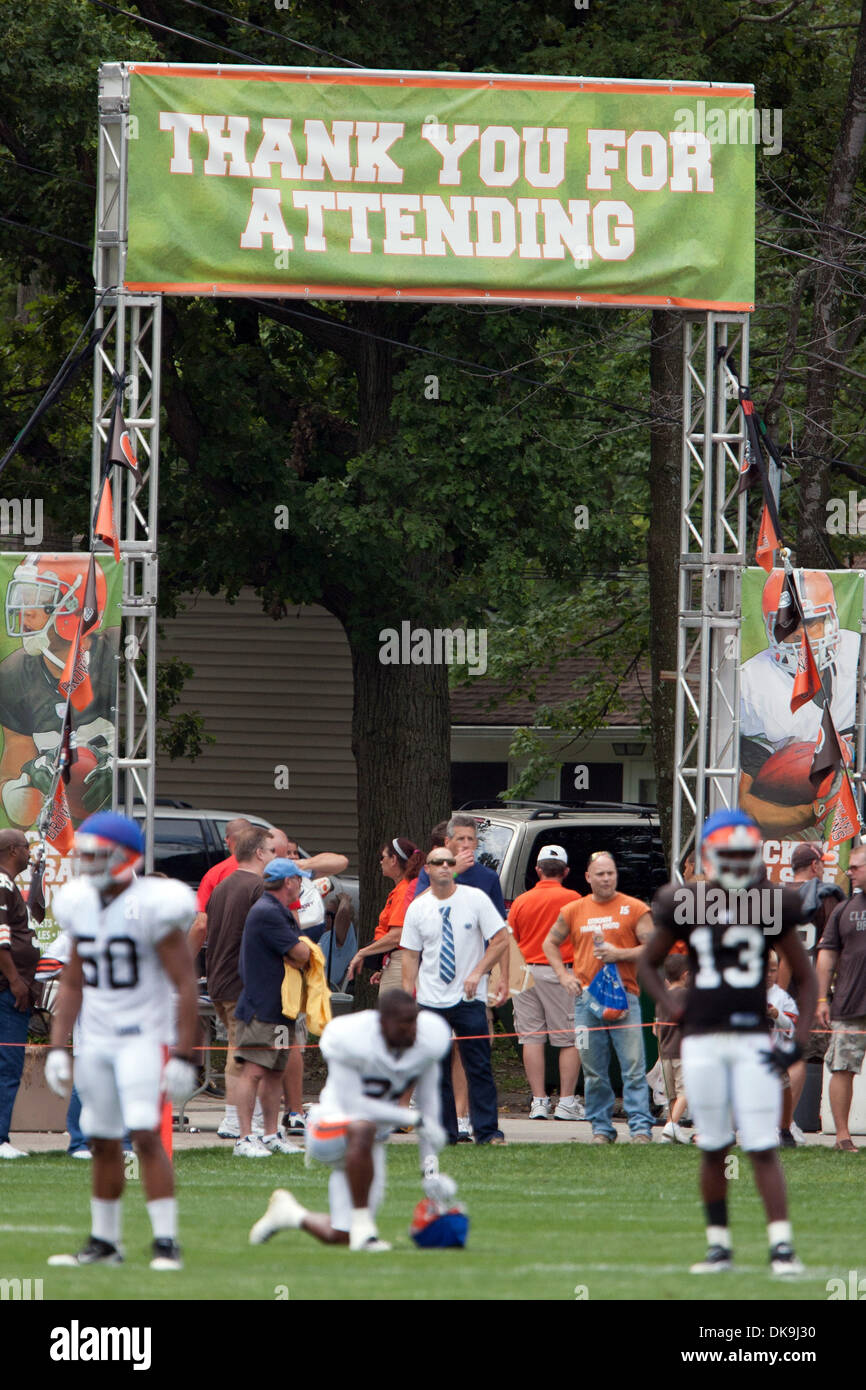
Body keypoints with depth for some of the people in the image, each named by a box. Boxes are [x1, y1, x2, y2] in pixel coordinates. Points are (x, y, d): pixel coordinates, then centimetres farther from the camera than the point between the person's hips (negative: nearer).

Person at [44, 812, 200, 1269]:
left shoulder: (151, 907, -15)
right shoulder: (82, 906, 6)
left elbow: (185, 984, -13)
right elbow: (73, 983, 16)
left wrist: (184, 1056, -17)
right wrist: (57, 1048, 10)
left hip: (142, 1037, -6)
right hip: (95, 1039, 7)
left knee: (145, 1135, -15)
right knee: (102, 1142, 10)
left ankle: (166, 1242, -11)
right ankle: (104, 1243, 20)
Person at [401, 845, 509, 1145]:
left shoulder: (475, 899, -1)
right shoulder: (418, 908, 6)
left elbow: (501, 940, 1)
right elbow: (411, 955, 8)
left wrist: (478, 973, -10)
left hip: (469, 998, -2)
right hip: (431, 1001, 2)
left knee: (479, 1068, -6)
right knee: (436, 1070, 1)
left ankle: (488, 1132, -3)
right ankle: (443, 1133, 7)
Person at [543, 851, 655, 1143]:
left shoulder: (634, 909, 4)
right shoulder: (574, 911, 11)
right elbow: (550, 943, 23)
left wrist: (620, 954, -12)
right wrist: (563, 974, 8)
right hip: (586, 996, 3)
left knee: (633, 1066, -9)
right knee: (593, 1072, 4)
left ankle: (641, 1126, -8)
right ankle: (601, 1128, 11)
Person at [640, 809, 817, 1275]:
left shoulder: (772, 908, 1)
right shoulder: (685, 907, 2)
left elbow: (806, 977, 8)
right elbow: (647, 964, 17)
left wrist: (797, 1043, -1)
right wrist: (671, 1007, 1)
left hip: (753, 1041, -1)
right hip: (703, 1043, 1)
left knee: (762, 1148, -7)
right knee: (713, 1149, 6)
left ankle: (782, 1245, -8)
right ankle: (718, 1244, 15)